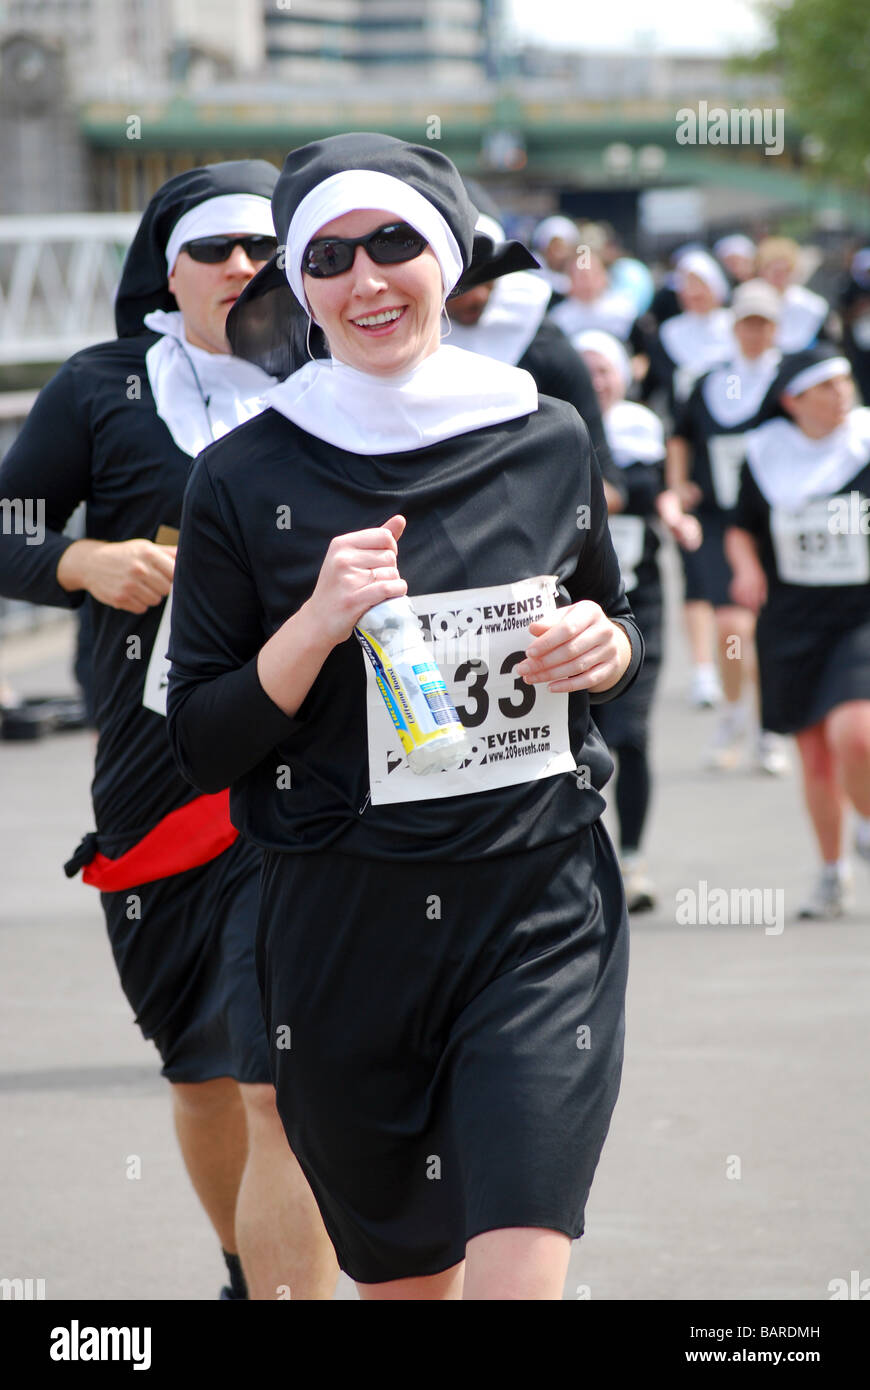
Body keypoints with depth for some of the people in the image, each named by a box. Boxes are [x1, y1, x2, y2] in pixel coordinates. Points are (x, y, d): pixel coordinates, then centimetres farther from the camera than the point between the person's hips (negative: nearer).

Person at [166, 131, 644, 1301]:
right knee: (403, 1281, 13)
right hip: (342, 928, 0)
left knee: (518, 1275, -16)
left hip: (541, 909, 0)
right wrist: (316, 627, -16)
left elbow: (618, 632, 20)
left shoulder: (548, 440, 4)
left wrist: (607, 649, -4)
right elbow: (201, 746, 0)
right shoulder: (246, 480, -2)